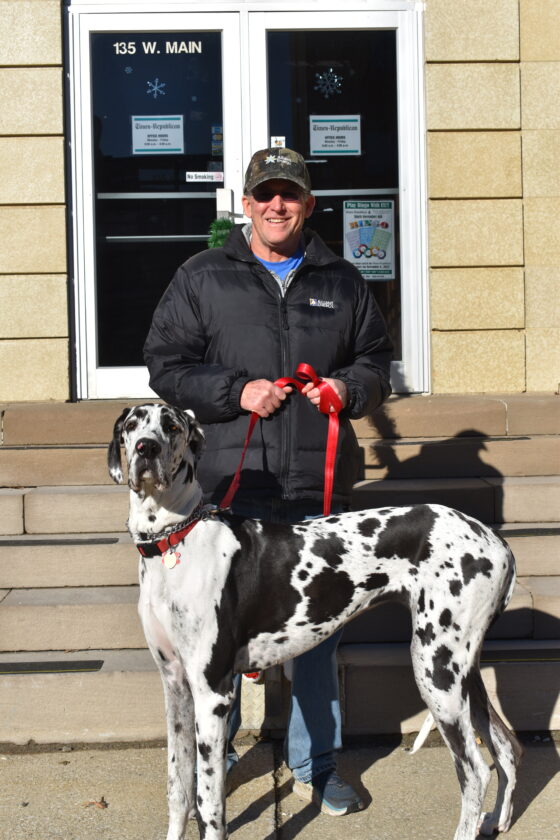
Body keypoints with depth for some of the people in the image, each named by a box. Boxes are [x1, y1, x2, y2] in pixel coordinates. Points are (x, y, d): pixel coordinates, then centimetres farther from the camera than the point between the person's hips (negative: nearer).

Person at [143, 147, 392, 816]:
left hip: (320, 489, 2)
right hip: (233, 488, -2)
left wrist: (349, 387, -2)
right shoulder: (202, 278, 5)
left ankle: (315, 765, 25)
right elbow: (165, 364, 2)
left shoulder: (342, 281, 12)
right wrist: (235, 392, -11)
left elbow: (377, 358, 20)